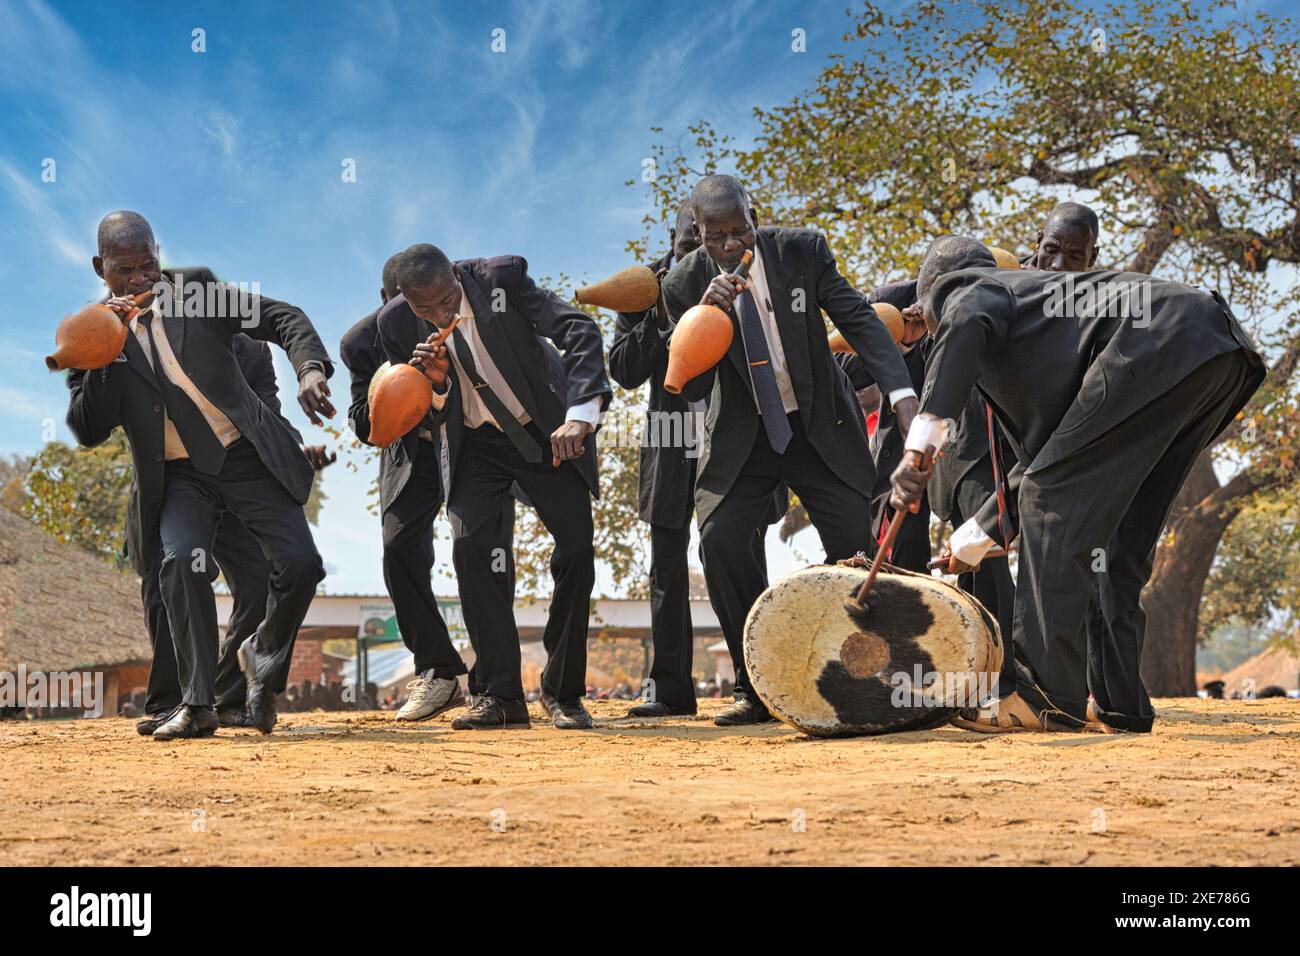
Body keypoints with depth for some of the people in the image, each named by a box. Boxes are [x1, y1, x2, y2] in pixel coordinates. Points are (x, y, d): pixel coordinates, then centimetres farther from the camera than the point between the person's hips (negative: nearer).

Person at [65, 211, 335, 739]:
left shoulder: (195, 288, 0)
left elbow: (281, 318, -2)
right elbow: (88, 430, -9)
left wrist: (310, 368, -22)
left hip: (248, 457, 1)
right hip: (179, 477, -1)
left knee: (301, 563, -11)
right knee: (181, 560, -26)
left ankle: (261, 656, 18)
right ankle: (196, 705, -16)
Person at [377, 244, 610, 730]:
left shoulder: (502, 277, -23)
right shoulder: (396, 322, -14)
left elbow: (580, 330, -30)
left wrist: (579, 415, -44)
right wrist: (436, 382, -28)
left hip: (546, 430, -1)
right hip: (474, 442, 2)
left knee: (577, 550, -10)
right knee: (470, 545, -19)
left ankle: (563, 691, 6)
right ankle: (500, 695, -11)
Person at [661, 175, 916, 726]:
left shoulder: (802, 250, -12)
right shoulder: (685, 284, -11)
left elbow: (858, 319, -15)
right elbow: (689, 389, -13)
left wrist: (902, 394, -30)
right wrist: (706, 315, -32)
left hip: (821, 427, 0)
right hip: (741, 434, 0)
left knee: (856, 543, -9)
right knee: (721, 542, -16)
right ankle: (756, 689, -3)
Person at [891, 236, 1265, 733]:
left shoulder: (960, 288, 14)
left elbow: (967, 324, -15)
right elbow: (1040, 455, 41)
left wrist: (921, 440, -22)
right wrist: (974, 538, 46)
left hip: (1160, 343, -9)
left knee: (1051, 500, -5)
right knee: (1120, 535, 16)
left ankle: (1050, 697, -7)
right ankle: (1115, 701, 17)